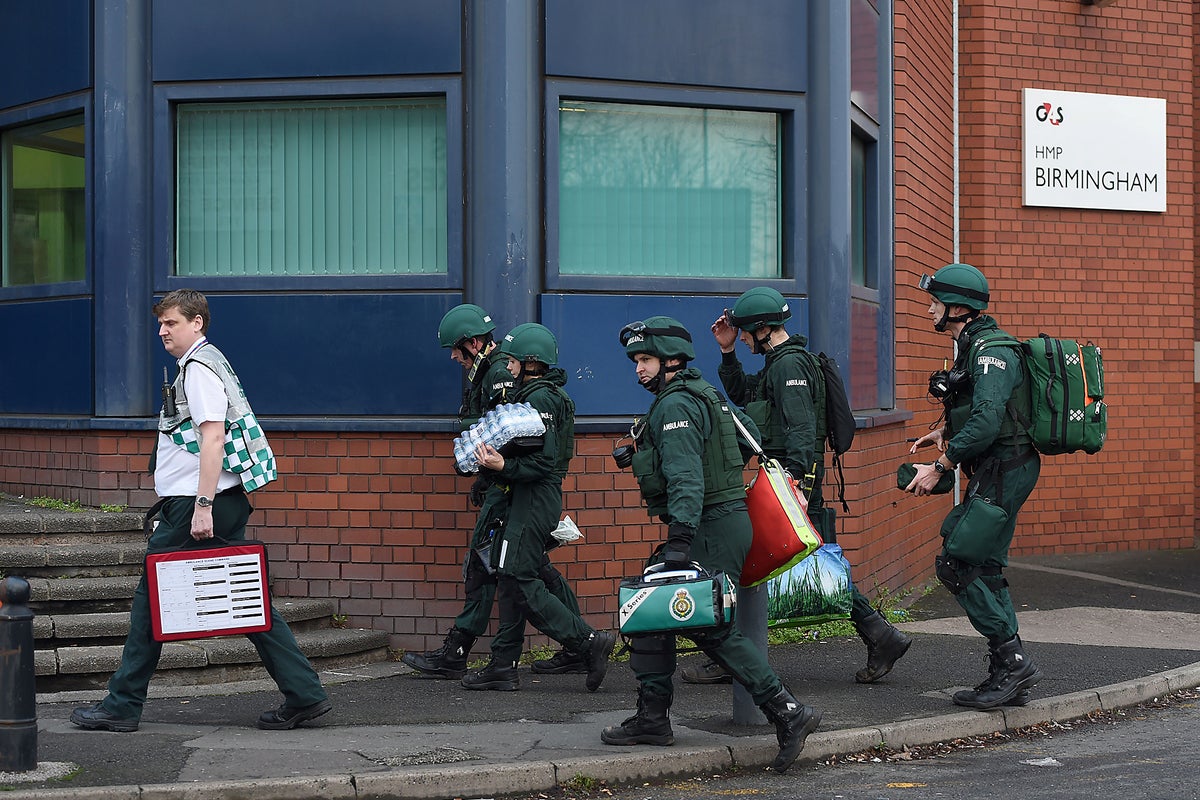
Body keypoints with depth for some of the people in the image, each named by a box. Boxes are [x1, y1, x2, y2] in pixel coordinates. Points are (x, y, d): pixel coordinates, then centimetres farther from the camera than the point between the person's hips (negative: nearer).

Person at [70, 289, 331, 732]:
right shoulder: (207, 362, 21)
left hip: (194, 505, -10)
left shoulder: (199, 367, -10)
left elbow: (212, 437, -20)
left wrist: (202, 507, -25)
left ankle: (122, 705, 6)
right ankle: (304, 694, 4)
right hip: (228, 503, 10)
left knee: (151, 597, -1)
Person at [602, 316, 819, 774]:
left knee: (710, 628, -13)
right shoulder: (702, 394, 18)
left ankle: (787, 712, -15)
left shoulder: (675, 405, -13)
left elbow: (686, 477, -25)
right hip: (722, 522, 11)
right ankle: (652, 718, 15)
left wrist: (679, 539, -34)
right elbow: (748, 432, 29)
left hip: (712, 529, -11)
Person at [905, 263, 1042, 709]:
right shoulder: (975, 347, 15)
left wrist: (939, 467, -22)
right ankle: (1010, 675, 14)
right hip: (993, 473, 10)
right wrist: (944, 430, 14)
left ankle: (1013, 660, -8)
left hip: (1004, 473, -10)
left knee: (957, 564, -11)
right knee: (983, 567, 10)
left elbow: (986, 421, -26)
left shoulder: (991, 351, -16)